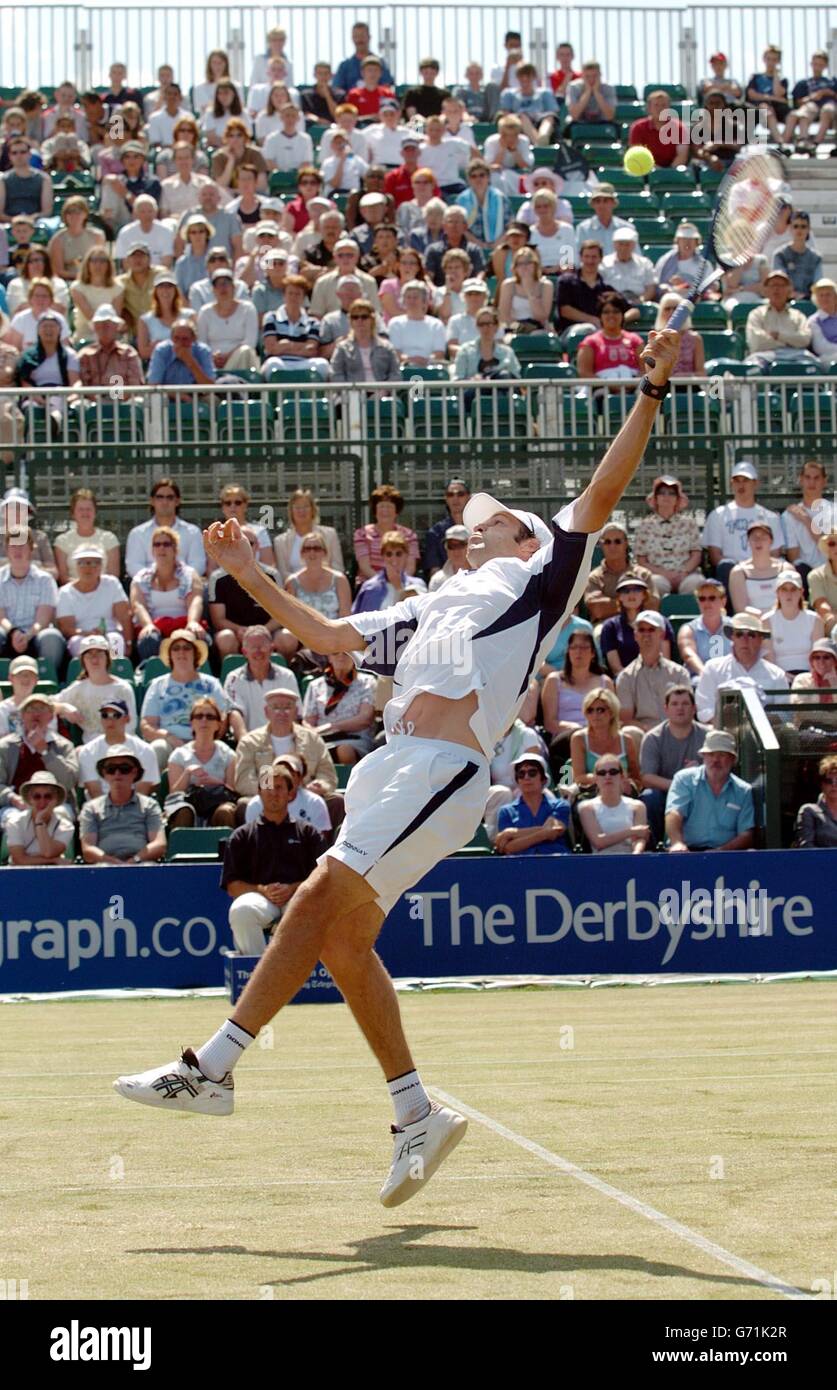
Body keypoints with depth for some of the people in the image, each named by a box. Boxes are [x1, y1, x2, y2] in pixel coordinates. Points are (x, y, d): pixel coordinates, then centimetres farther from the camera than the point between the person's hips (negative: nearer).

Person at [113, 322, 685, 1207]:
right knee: (342, 937, 1)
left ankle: (212, 1067, -18)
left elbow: (604, 490, 4)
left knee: (320, 902, -15)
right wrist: (252, 578, 30)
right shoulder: (435, 604, 32)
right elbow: (330, 636, 37)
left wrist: (653, 392, -5)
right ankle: (417, 1114, 7)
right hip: (394, 765, 8)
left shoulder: (540, 571, 14)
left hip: (444, 766, -8)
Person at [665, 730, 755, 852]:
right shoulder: (684, 779, 9)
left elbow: (747, 836, 3)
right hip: (687, 850, -3)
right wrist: (677, 843, -31)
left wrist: (721, 850, -17)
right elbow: (673, 814, -9)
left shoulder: (744, 791, 12)